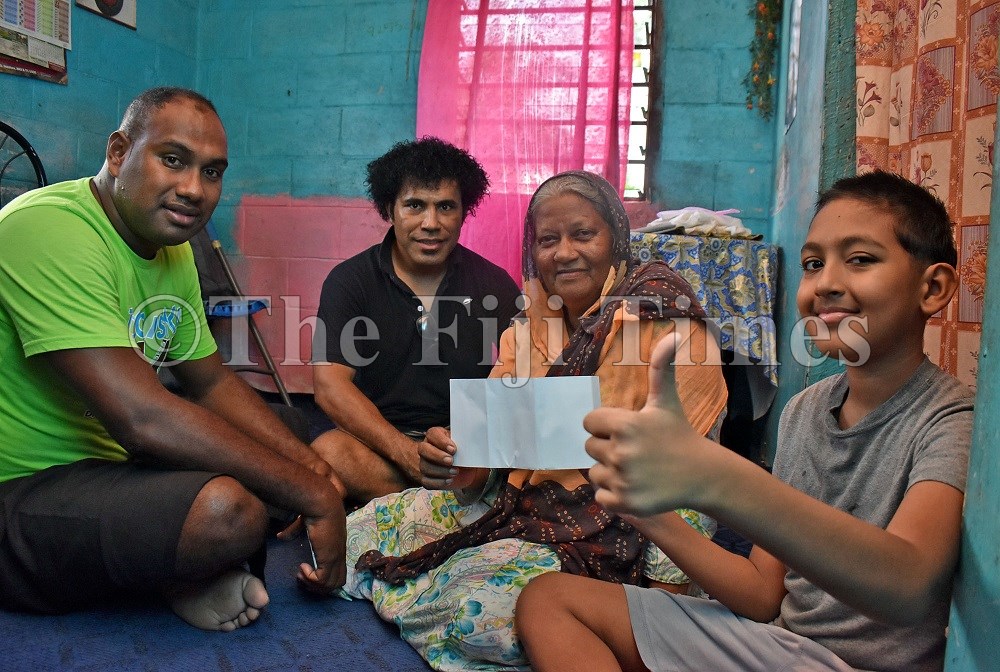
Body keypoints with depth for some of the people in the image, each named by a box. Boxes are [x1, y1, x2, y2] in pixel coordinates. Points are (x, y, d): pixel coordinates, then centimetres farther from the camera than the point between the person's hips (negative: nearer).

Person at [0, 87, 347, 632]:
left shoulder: (174, 250, 6)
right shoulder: (49, 227, -24)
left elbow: (213, 382, 12)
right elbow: (140, 418, -33)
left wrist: (314, 468, -4)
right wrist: (314, 497, -26)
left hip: (102, 464, 9)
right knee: (227, 507, -32)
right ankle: (174, 579, -2)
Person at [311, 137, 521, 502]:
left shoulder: (493, 283, 6)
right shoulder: (348, 281, 1)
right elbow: (330, 385, -10)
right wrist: (408, 453, -24)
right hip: (381, 442, 0)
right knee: (330, 450, -33)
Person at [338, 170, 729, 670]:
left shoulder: (670, 331, -11)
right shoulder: (527, 330, 7)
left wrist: (664, 591, -20)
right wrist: (464, 469, -17)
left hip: (612, 531, -5)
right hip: (516, 503, 5)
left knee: (484, 600, -30)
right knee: (362, 528, -7)